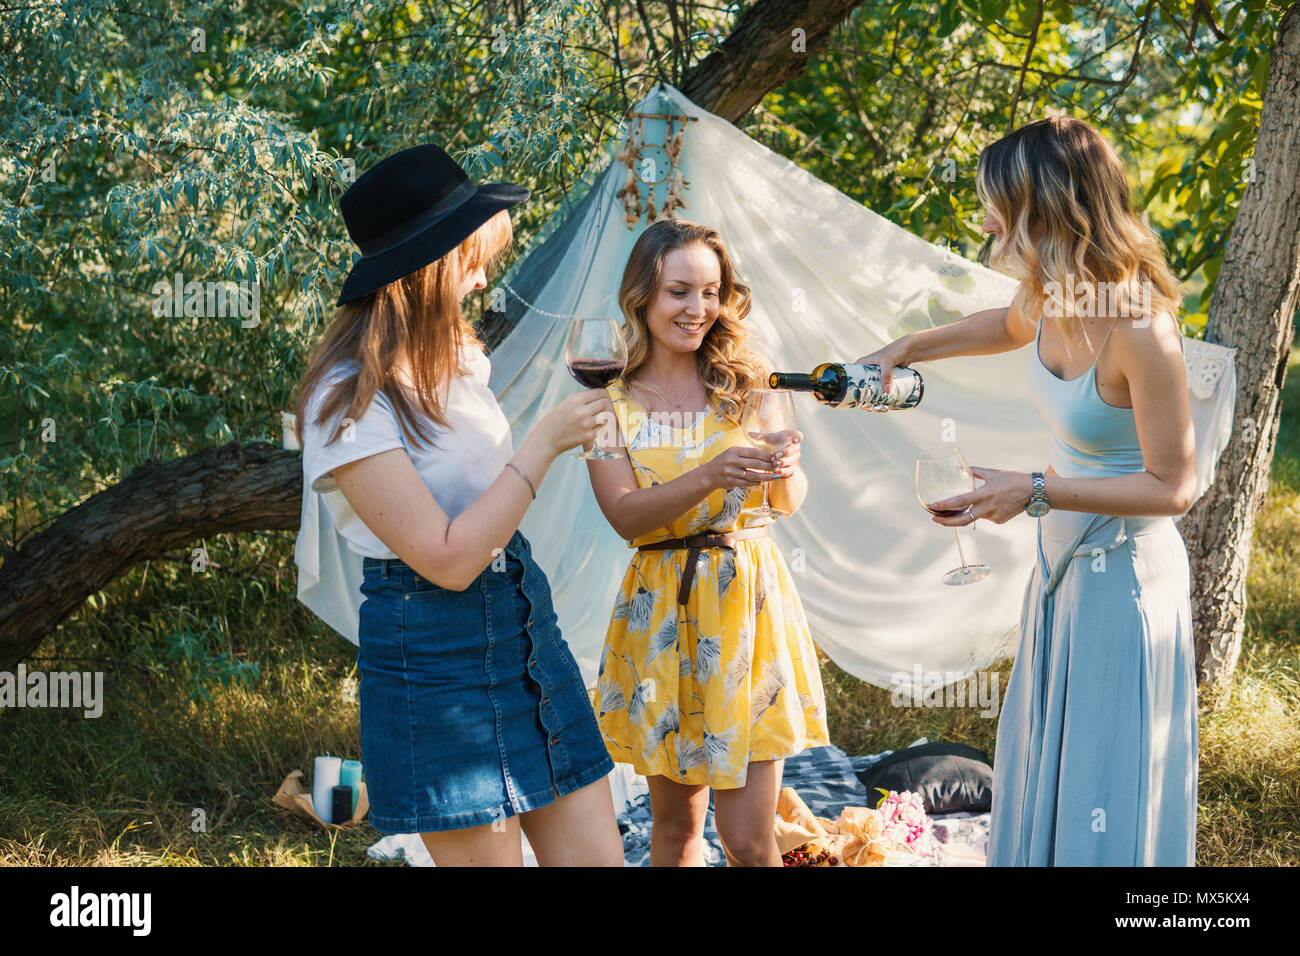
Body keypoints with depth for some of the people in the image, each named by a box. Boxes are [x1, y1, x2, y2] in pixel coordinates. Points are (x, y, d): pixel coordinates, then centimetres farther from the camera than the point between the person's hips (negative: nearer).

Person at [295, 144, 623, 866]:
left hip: (527, 626, 8)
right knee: (485, 856, -1)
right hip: (435, 652, -8)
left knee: (597, 856, 5)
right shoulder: (349, 400, -17)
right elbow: (448, 558, -22)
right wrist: (546, 441, -17)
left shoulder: (456, 359, 10)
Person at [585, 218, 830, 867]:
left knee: (748, 837, -4)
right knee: (676, 821, 11)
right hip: (664, 612, 0)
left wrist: (785, 469, -18)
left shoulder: (746, 381, 3)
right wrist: (707, 478, -27)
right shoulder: (611, 402, 0)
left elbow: (791, 502, 6)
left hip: (748, 600, 0)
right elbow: (625, 515, -10)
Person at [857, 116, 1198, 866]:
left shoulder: (1140, 330, -28)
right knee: (1044, 768, 20)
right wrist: (903, 349, 22)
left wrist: (1036, 492, -24)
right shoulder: (1050, 295, -4)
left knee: (1103, 795, 2)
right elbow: (1008, 326, 23)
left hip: (1123, 575, -8)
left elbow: (1172, 487, -22)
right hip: (1063, 561, 8)